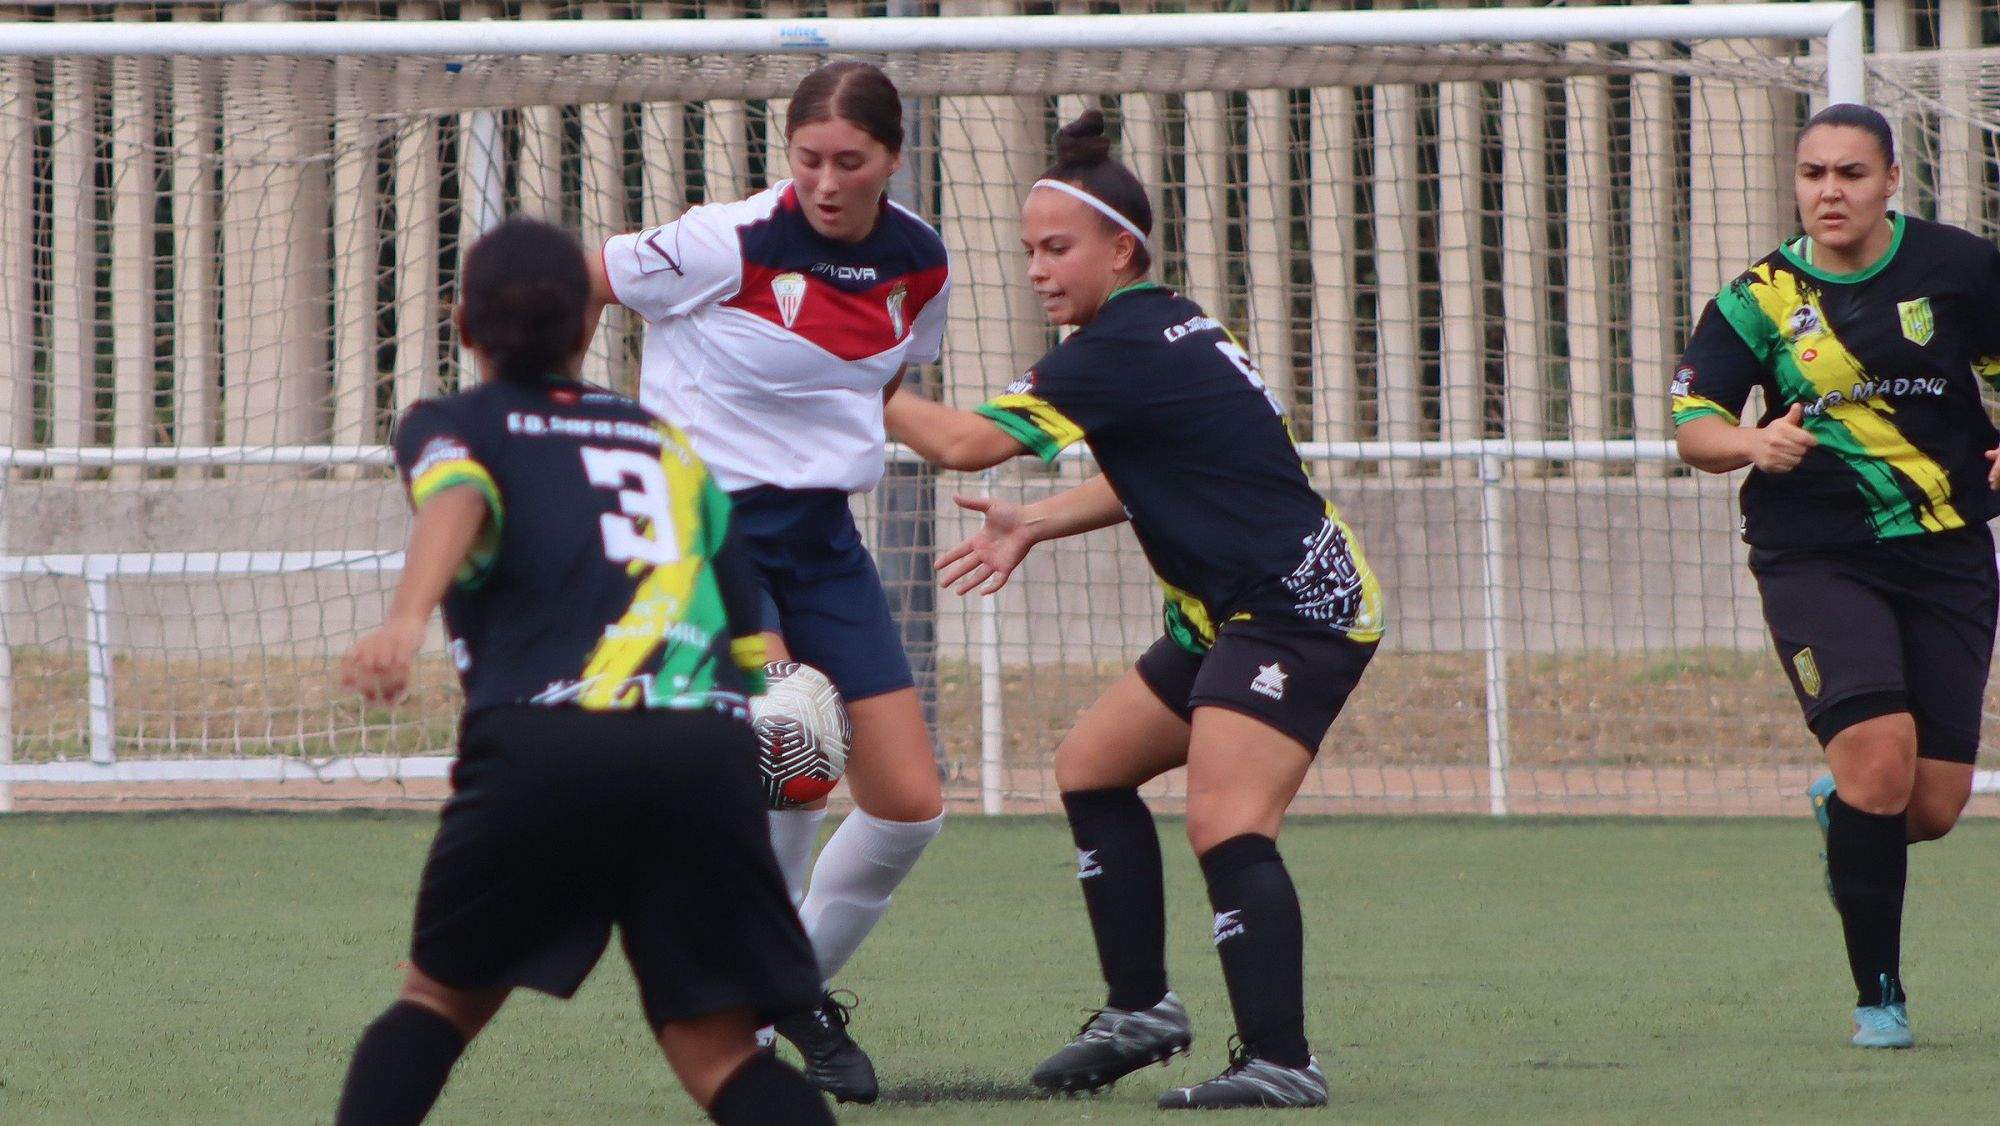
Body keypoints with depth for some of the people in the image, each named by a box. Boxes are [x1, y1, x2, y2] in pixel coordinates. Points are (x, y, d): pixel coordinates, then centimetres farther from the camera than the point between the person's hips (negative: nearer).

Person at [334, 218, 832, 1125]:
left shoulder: (452, 426, 18)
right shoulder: (666, 443, 28)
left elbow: (458, 499, -8)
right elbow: (751, 645, 23)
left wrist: (407, 617, -26)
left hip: (544, 744, -2)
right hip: (706, 748, 2)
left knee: (443, 994, 20)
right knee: (716, 1048, 3)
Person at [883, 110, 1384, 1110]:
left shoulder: (1123, 349, -17)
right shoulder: (1167, 330, 12)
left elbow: (968, 442, -13)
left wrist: (869, 395, 3)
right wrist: (1033, 524, 15)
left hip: (1298, 611, -11)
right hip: (1236, 614, 11)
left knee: (1224, 826, -23)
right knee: (1090, 766, 18)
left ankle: (1280, 1061, -30)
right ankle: (1140, 1009, 22)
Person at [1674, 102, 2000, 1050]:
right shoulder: (1760, 298, -1)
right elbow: (1690, 425, 3)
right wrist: (1753, 443, -17)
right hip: (1814, 559, -2)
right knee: (1879, 752, -21)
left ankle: (1839, 809, 38)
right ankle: (1878, 995, -7)